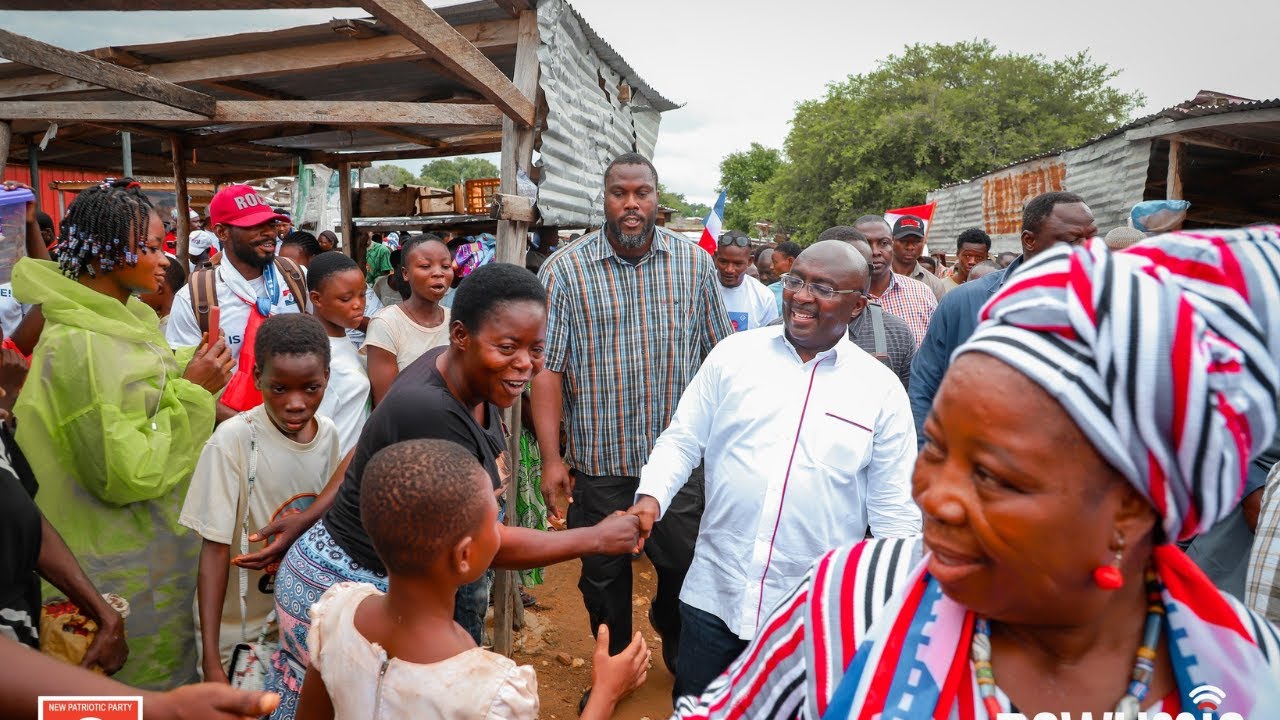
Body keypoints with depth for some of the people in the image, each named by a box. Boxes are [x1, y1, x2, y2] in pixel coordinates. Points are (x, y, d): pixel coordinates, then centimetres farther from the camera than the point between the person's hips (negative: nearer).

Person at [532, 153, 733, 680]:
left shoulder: (695, 262, 0)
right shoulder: (565, 269, -6)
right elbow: (548, 368, -8)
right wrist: (551, 459, -12)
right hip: (599, 461, -1)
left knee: (688, 567, 15)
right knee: (604, 578, 16)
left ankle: (681, 656, 46)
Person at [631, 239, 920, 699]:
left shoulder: (882, 389, -3)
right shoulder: (734, 354, 0)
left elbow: (893, 510, 2)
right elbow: (682, 440, 5)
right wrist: (651, 497, -12)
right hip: (713, 593, 2)